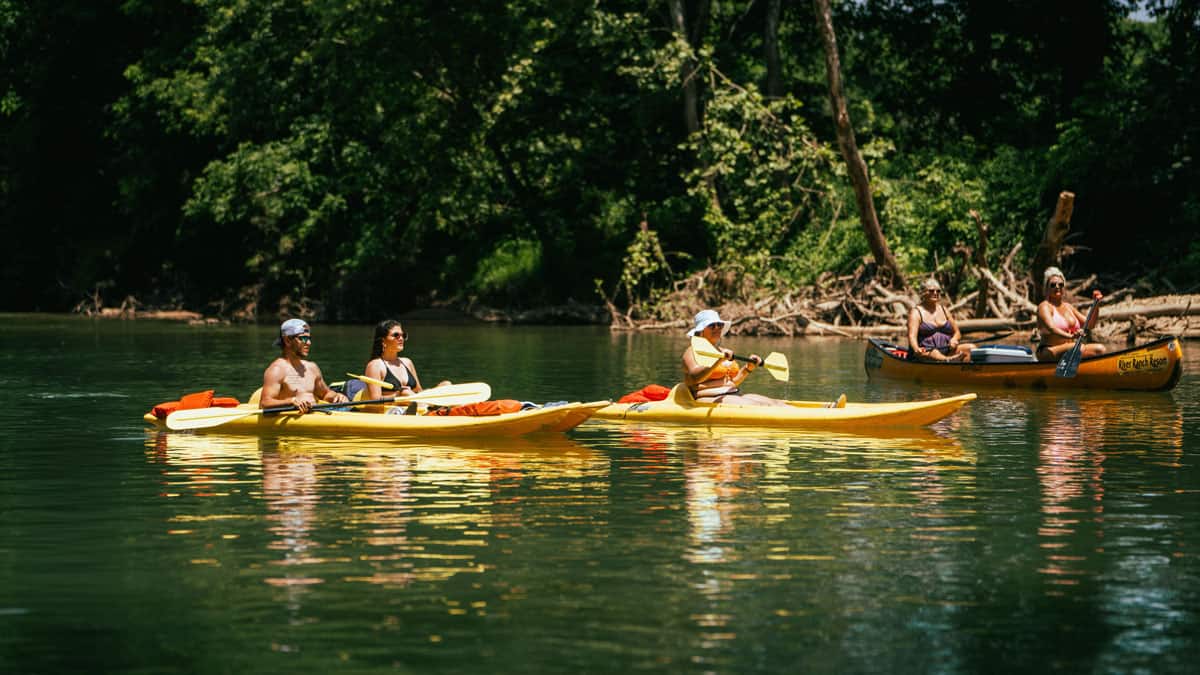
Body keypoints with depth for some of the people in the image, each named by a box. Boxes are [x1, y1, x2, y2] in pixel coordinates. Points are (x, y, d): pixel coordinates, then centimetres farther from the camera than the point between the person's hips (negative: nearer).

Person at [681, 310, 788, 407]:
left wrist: (748, 368, 10)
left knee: (774, 403, -11)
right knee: (756, 406, -29)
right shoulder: (693, 351, -3)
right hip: (709, 399, -8)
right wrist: (719, 360, -32)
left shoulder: (721, 351, 22)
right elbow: (694, 377, -23)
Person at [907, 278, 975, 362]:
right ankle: (949, 360, -72)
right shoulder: (916, 312, 2)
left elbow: (957, 333, 22)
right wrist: (917, 349, -37)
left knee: (970, 348, -20)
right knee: (935, 354, -40)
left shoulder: (944, 310, 19)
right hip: (927, 352, -6)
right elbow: (912, 336, -13)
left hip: (947, 351, 6)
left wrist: (954, 339, -4)